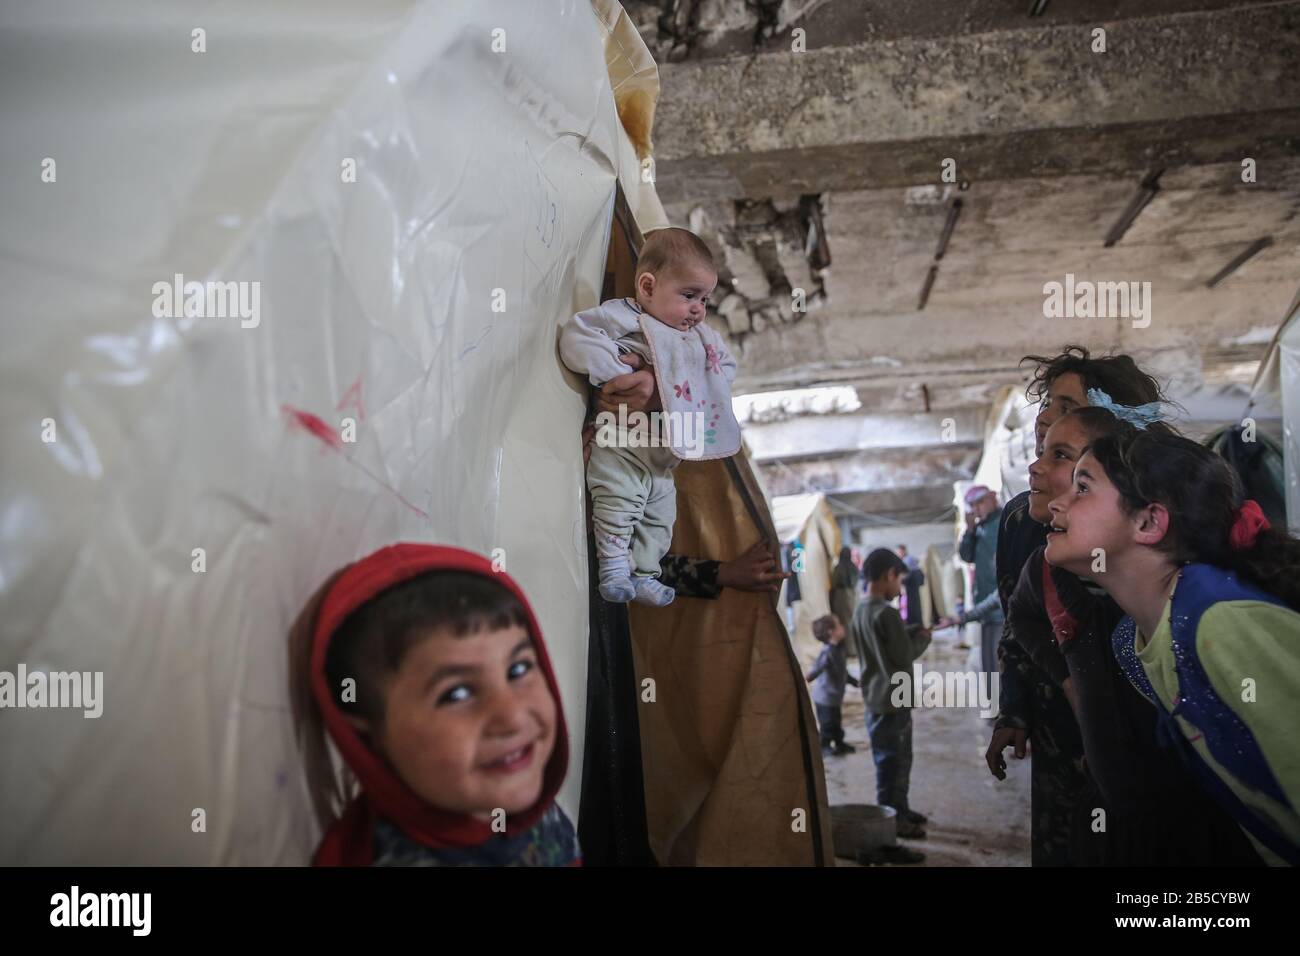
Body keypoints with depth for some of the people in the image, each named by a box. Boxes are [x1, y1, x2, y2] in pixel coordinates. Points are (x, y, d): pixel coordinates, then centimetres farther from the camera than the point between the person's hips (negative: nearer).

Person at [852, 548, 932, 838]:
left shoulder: (860, 612, 8)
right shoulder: (886, 613, -21)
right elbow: (904, 655, -18)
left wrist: (912, 634, 11)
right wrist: (922, 638, -1)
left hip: (876, 697, 9)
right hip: (892, 700, -9)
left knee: (898, 759, 20)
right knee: (892, 762, 1)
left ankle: (898, 810, 29)